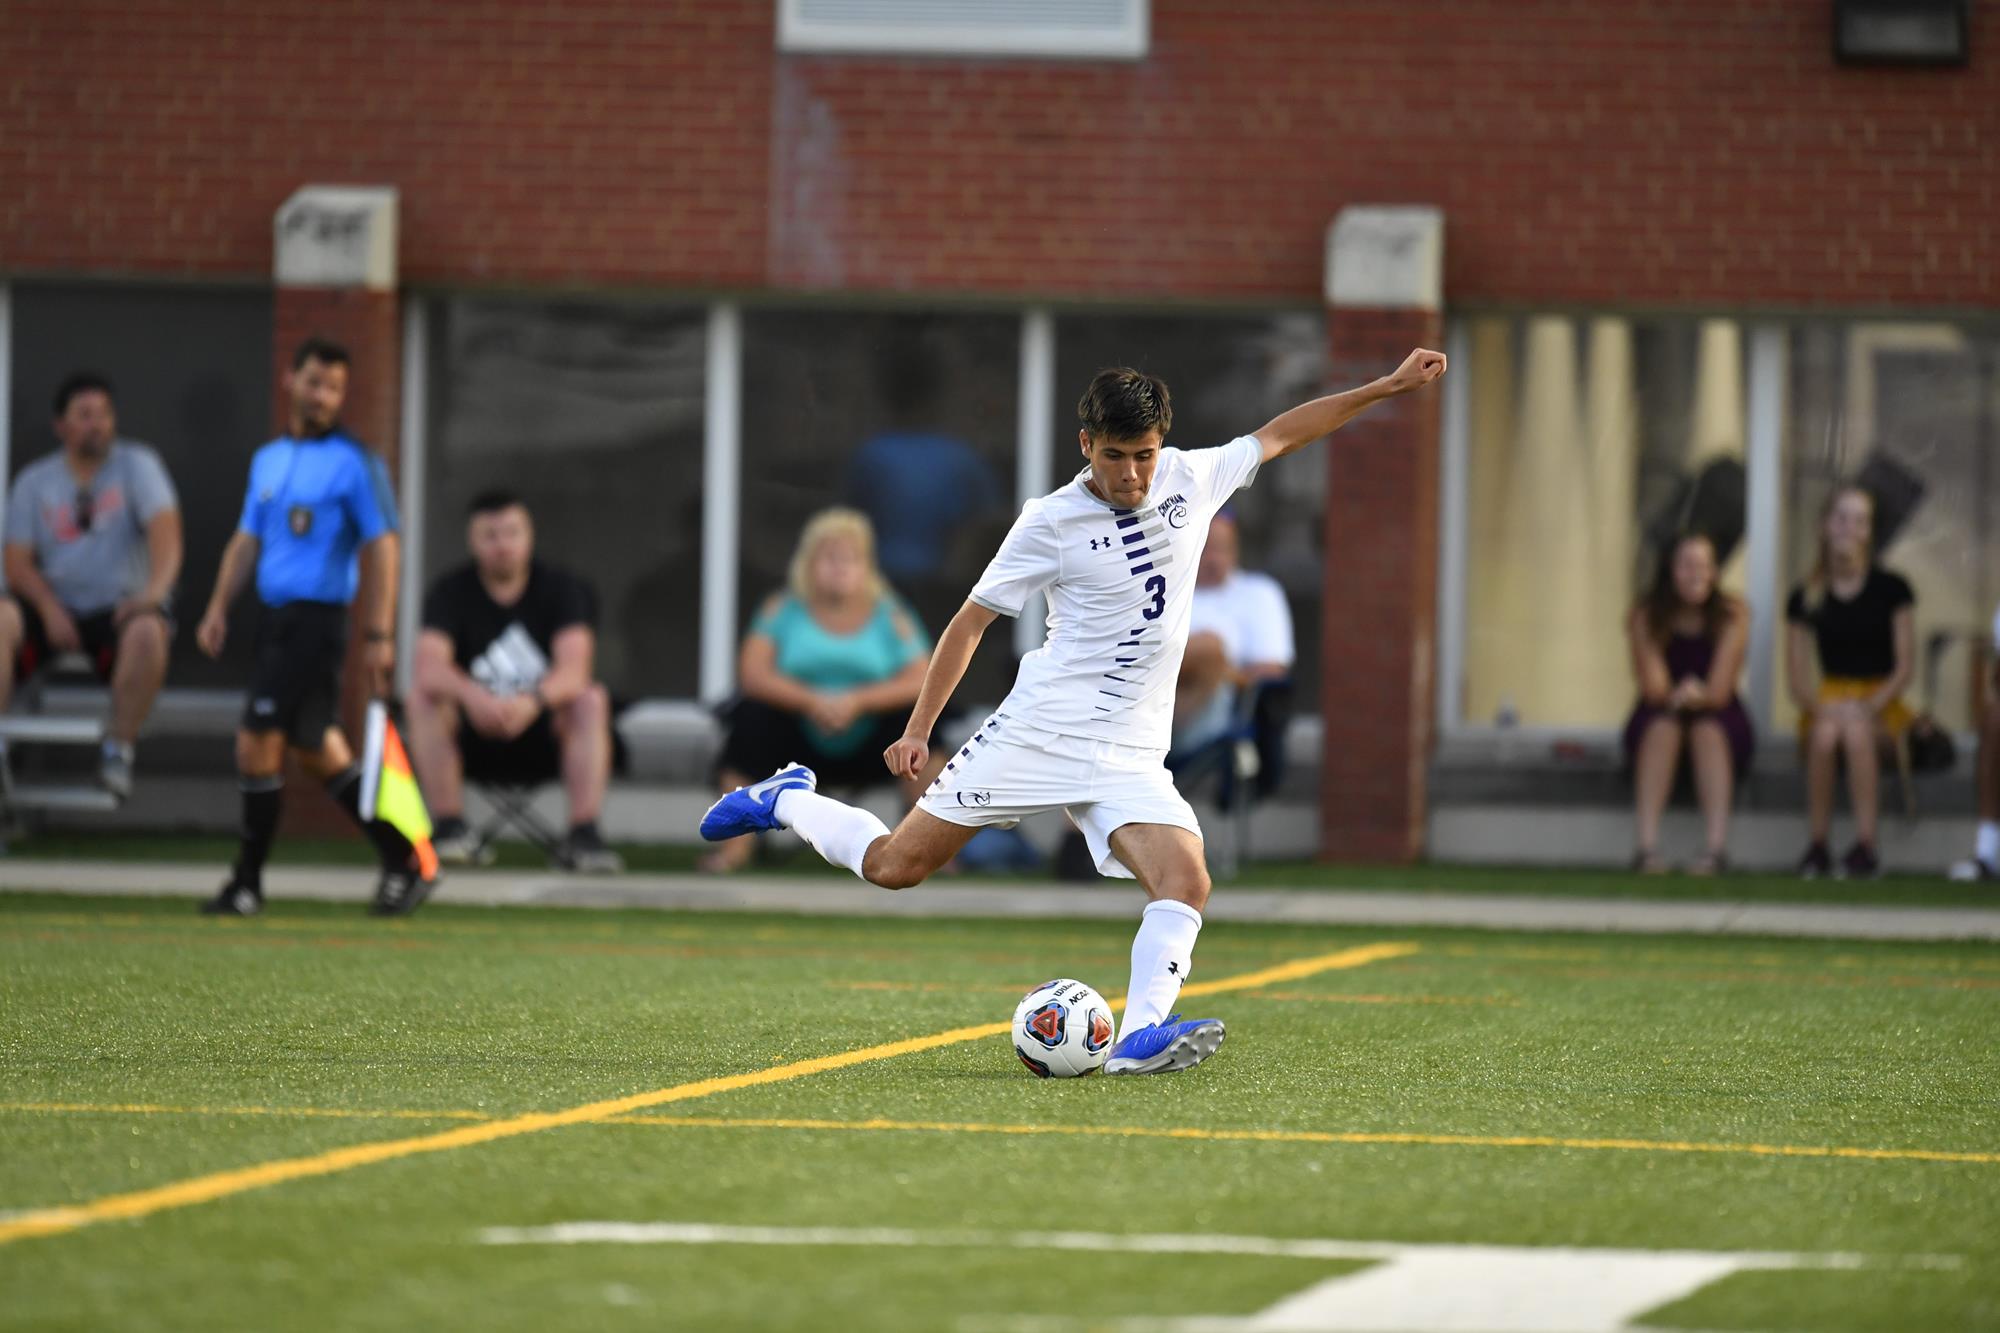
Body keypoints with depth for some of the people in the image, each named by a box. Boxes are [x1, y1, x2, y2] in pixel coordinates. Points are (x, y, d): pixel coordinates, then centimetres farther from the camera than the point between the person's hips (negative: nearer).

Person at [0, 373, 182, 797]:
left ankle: (118, 747, -23)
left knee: (148, 630, -36)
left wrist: (157, 588, -31)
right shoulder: (34, 481, 10)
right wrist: (49, 609, -18)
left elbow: (165, 529, -12)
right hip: (53, 611, 2)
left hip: (117, 611, -2)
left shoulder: (136, 464, 4)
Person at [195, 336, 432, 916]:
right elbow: (247, 539, 19)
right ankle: (402, 862, 19)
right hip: (276, 618, 8)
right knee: (314, 748, 11)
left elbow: (381, 548, -9)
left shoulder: (354, 463, -7)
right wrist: (219, 608, 7)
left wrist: (380, 636, -15)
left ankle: (247, 884, -2)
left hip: (317, 620, -8)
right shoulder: (268, 460, 14)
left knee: (257, 743, -11)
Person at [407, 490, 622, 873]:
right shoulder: (451, 593, -3)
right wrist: (473, 696, -43)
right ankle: (450, 829, -26)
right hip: (473, 735, 1)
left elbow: (574, 670, -21)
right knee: (423, 698, -26)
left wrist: (533, 701, -43)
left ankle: (583, 835, -34)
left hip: (543, 736, -1)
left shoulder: (562, 588, -4)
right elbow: (429, 668, -21)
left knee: (591, 700, -29)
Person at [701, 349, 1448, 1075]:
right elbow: (971, 622, 1)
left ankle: (1140, 1038, -31)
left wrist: (1390, 388, 21)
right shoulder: (1052, 522, -6)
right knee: (895, 867, -1)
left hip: (1130, 758, 3)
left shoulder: (1189, 479, 6)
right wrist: (917, 731, -4)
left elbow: (1279, 435, 21)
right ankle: (786, 801, 24)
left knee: (1185, 884, -22)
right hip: (1037, 733, -3)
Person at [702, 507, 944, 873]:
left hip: (867, 754, 0)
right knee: (752, 714, -28)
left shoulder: (890, 615, -1)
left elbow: (921, 681, -11)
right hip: (801, 744, 0)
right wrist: (811, 701, -27)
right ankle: (737, 842, -19)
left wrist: (858, 701, -26)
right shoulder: (784, 610, -1)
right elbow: (752, 675, -11)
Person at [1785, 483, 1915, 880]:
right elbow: (1797, 674, 5)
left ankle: (1866, 846, -34)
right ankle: (1818, 845, -27)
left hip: (1881, 703, -1)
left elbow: (1904, 665, -1)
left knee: (1857, 732, -36)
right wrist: (1820, 708, -16)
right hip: (1828, 698, 1)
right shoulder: (1805, 598, 7)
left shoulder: (1891, 590, 2)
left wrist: (1870, 707, -18)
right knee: (1824, 735, -35)